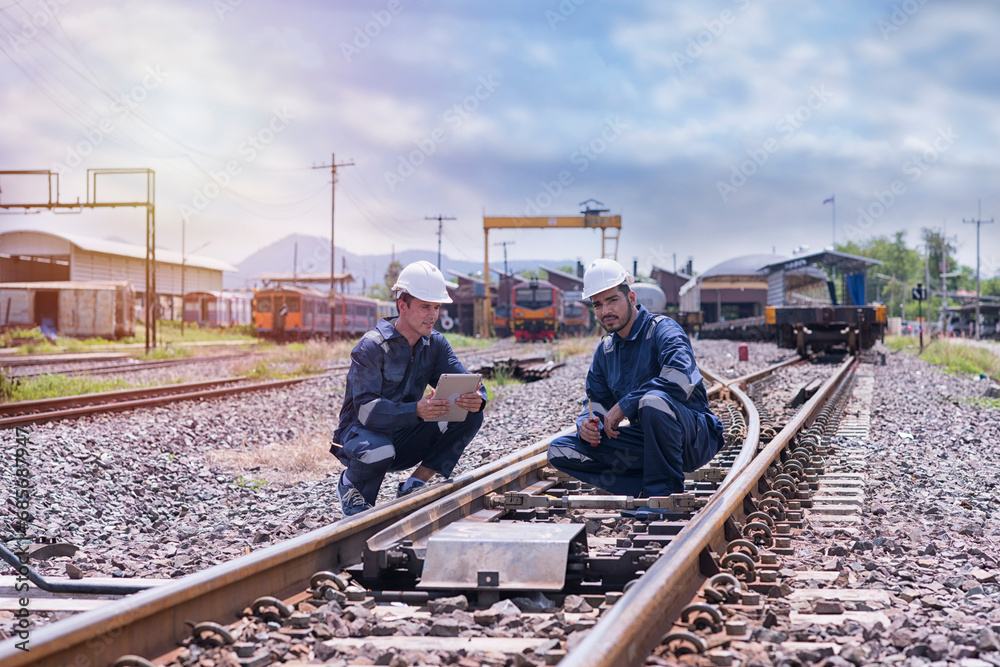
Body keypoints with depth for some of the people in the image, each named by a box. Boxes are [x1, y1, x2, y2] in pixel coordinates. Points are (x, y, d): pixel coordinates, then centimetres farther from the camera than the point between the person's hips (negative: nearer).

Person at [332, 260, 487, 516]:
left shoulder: (435, 344, 0)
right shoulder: (371, 347, -20)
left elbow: (465, 384, -8)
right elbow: (366, 410, -30)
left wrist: (476, 399, -34)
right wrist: (416, 410, -46)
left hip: (404, 440, 6)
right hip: (362, 433, -6)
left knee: (470, 417, -13)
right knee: (378, 450, -41)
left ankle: (413, 487, -7)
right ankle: (350, 482, -4)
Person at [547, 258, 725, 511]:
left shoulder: (662, 330, -12)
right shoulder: (605, 350, 12)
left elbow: (680, 378, -32)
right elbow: (597, 400, 17)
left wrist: (624, 406, -26)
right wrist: (587, 423, -9)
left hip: (694, 437, -7)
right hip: (645, 440, 7)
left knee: (654, 400, -41)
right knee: (560, 451, -4)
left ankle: (666, 492, -23)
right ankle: (646, 490, -10)